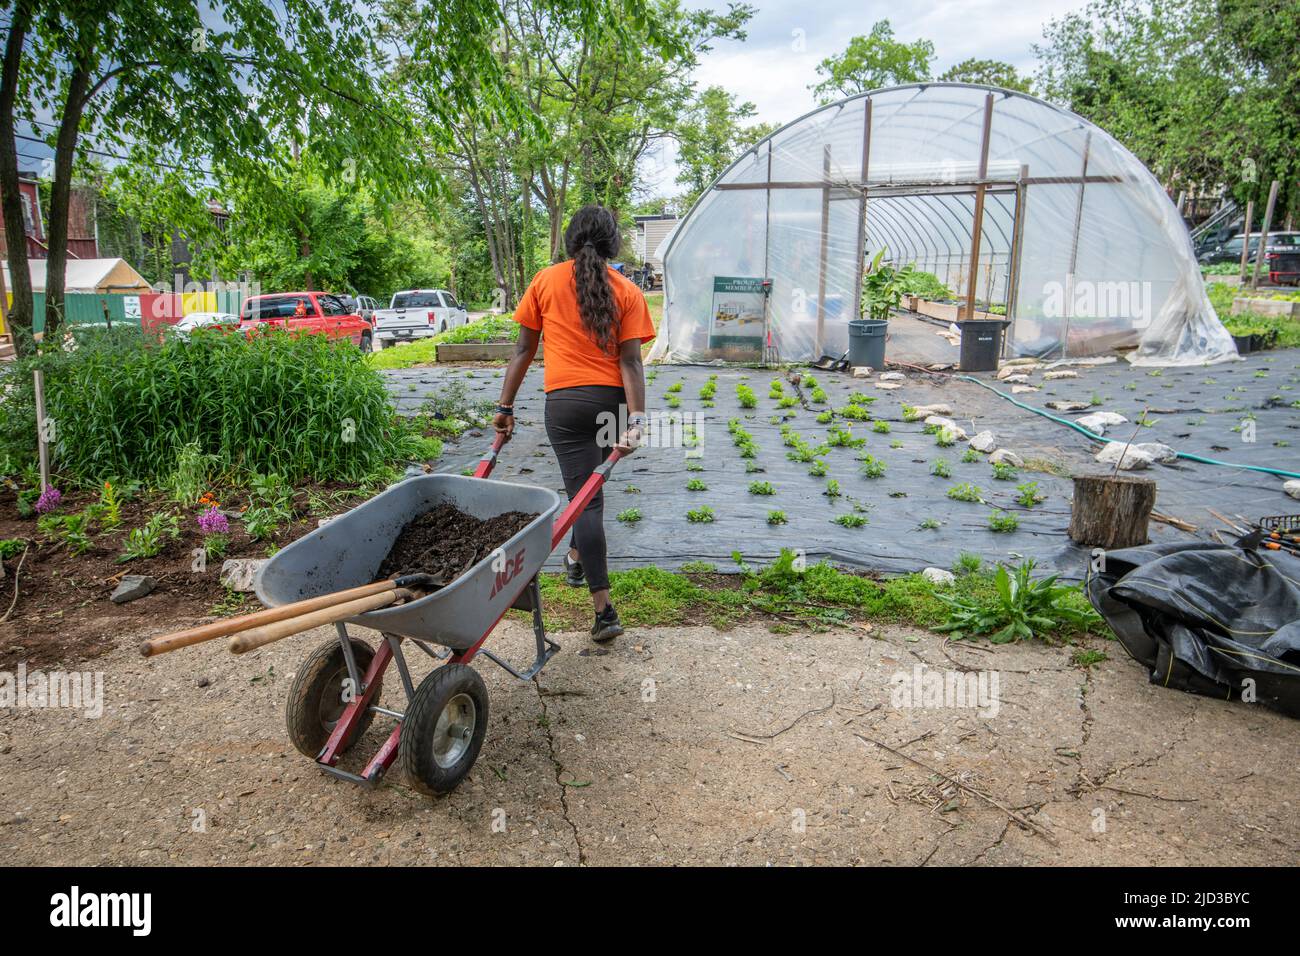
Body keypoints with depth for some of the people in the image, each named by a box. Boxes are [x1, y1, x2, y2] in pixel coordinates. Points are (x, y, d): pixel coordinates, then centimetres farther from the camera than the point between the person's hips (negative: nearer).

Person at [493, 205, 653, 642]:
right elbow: (630, 361, -7)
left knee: (585, 496, -1)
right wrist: (636, 421, -11)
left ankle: (604, 610, -5)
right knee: (589, 485, 26)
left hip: (565, 401, -2)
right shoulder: (627, 291, 2)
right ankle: (576, 557, 46)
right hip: (612, 400, 2)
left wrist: (505, 406, 8)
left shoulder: (546, 281, 2)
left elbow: (523, 350, 3)